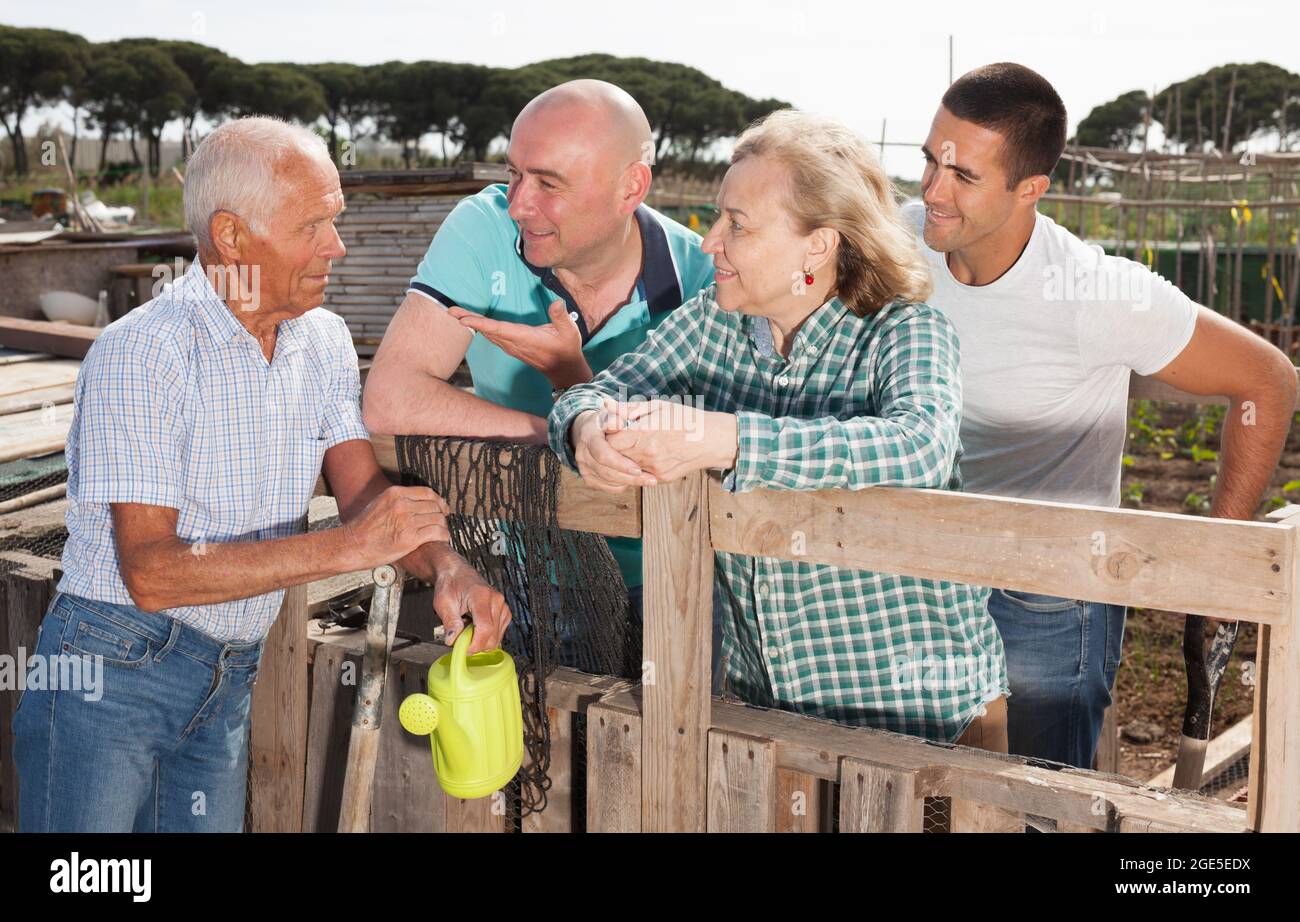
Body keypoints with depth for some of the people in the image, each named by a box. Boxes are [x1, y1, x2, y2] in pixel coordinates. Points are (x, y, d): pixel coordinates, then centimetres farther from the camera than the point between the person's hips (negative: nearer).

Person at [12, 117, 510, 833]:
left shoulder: (323, 341, 4)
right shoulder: (138, 355, -19)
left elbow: (364, 491, -3)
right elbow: (151, 571, -24)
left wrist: (446, 567, -24)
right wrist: (346, 546, -28)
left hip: (230, 682, 6)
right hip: (111, 667, -6)